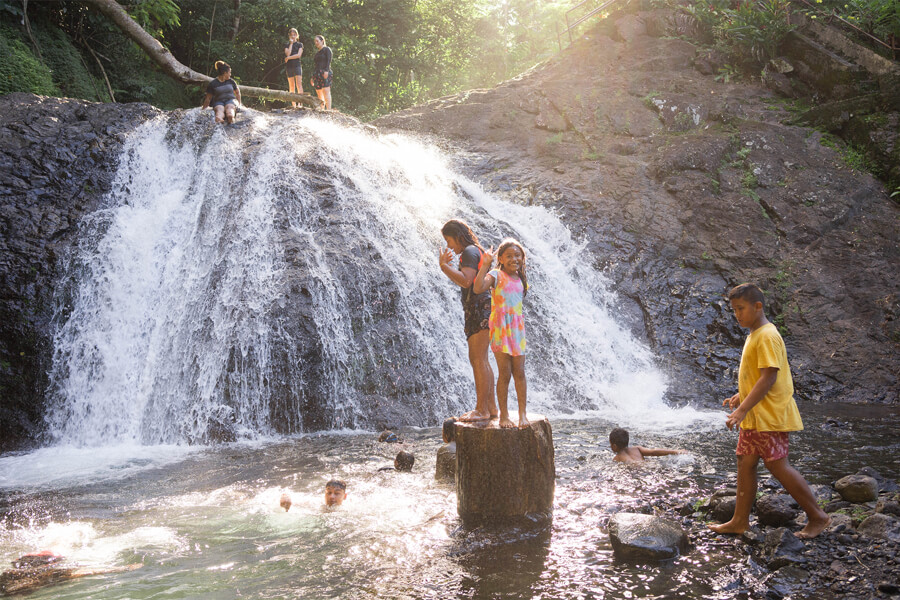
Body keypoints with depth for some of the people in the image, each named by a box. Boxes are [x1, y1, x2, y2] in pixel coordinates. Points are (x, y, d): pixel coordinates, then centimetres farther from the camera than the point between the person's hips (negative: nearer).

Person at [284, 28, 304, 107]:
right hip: (289, 66, 2)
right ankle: (293, 104, 1)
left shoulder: (300, 44, 7)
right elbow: (288, 53, -6)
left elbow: (299, 55, -6)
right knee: (291, 86, 2)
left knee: (299, 84, -14)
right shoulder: (287, 45, 12)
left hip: (297, 65, -2)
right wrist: (291, 43, -2)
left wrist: (289, 58, -7)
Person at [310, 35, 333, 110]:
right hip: (317, 74, 8)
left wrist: (326, 70, -22)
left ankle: (329, 109, -27)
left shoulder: (327, 49, 5)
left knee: (326, 91, -19)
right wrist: (312, 77, 21)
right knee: (319, 93, 0)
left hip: (325, 72, -8)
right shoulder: (317, 53, 25)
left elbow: (329, 61, -7)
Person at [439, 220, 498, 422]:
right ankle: (491, 406, 17)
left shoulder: (470, 252, -9)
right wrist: (447, 266, 14)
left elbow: (465, 281, -22)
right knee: (481, 361, 13)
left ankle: (481, 409, -8)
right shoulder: (477, 251, 22)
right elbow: (461, 281, 26)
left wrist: (444, 265, -16)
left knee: (478, 360, -10)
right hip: (483, 309, 11)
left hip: (479, 309, -11)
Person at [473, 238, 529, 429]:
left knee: (519, 372, 4)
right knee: (504, 373, -2)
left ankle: (522, 414, 11)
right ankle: (503, 415, 8)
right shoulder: (496, 276, -6)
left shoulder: (521, 279, 12)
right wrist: (485, 265, -22)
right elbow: (478, 288, -24)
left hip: (517, 328, 5)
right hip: (500, 328, -5)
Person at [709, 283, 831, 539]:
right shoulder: (754, 335, 15)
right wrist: (740, 396, 19)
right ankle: (740, 520, 17)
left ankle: (817, 516, 7)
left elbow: (769, 377, -24)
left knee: (778, 466, -6)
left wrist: (743, 409, -26)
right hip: (754, 417, 10)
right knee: (745, 464, 10)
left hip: (770, 415, -10)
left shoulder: (767, 336, -17)